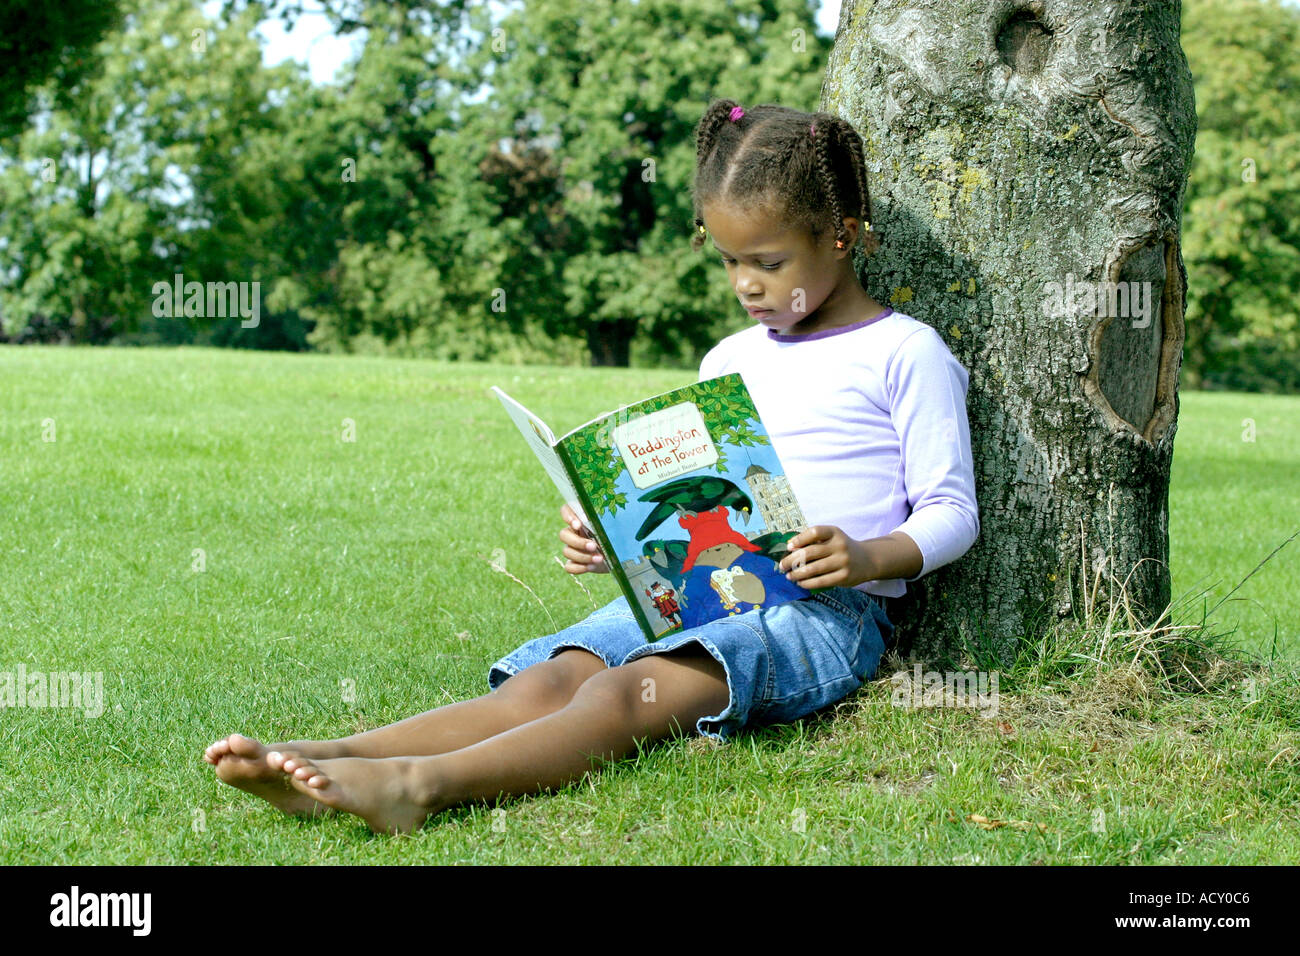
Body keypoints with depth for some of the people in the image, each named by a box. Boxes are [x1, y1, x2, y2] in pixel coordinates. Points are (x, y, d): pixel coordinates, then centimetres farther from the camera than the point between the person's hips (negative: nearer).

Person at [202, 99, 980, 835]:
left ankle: (422, 784, -55)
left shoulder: (903, 354, 2)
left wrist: (867, 558, -19)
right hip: (694, 590, 6)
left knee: (627, 693, -33)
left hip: (827, 612, -6)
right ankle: (329, 760, -42)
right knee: (547, 680, -23)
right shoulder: (728, 361, 22)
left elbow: (951, 512, 0)